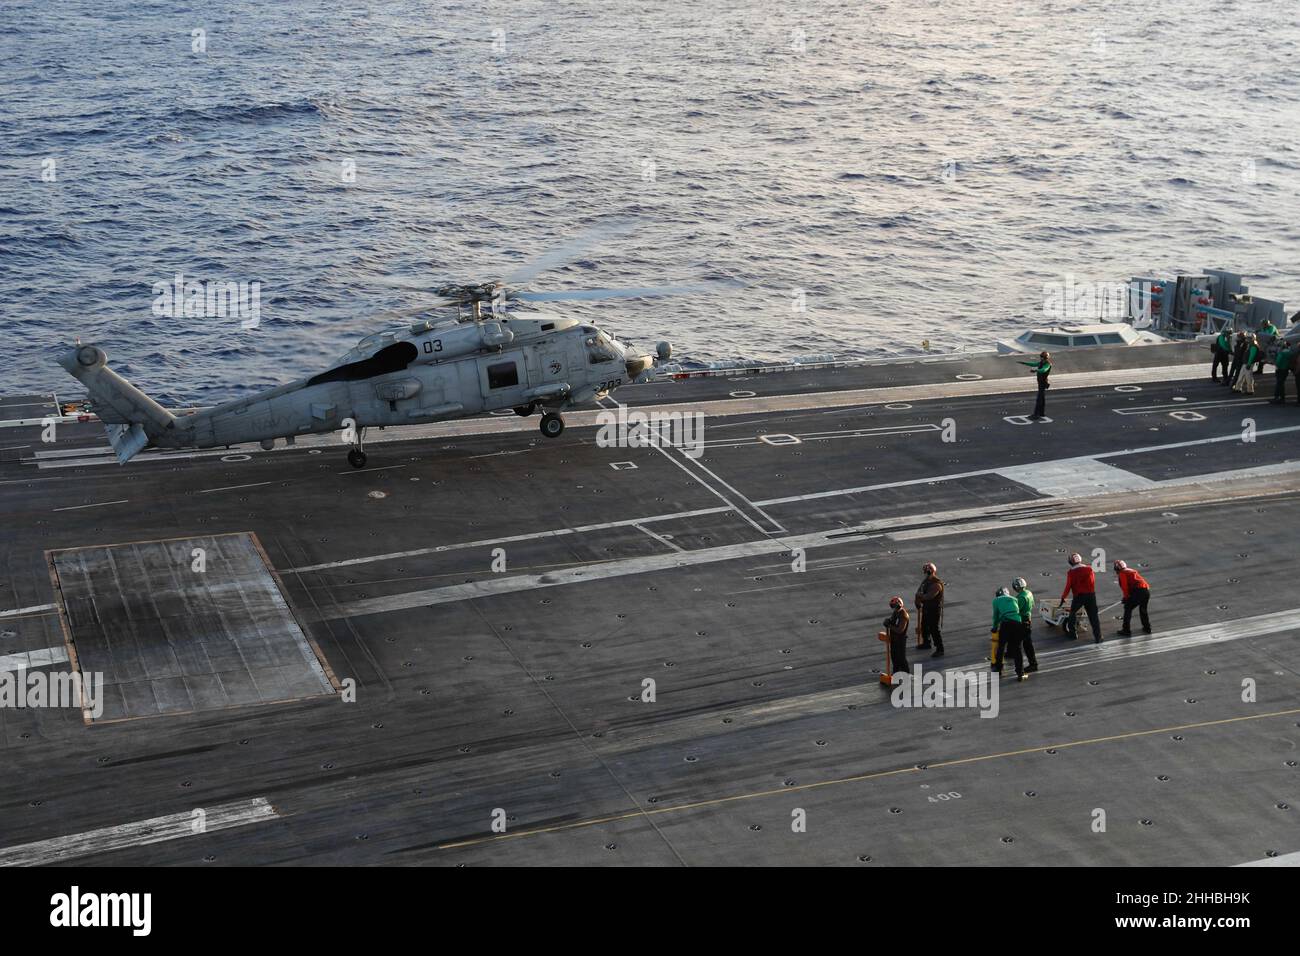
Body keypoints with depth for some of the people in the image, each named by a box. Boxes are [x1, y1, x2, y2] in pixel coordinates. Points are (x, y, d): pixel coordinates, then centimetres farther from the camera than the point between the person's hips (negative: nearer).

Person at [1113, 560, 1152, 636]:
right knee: (1143, 610, 28)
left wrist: (1126, 597, 6)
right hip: (1147, 590, 8)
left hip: (1138, 592, -8)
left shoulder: (1122, 573, 4)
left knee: (1128, 609, 4)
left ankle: (1126, 631, 2)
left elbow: (1125, 587, -6)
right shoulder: (1132, 570, 28)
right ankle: (1147, 628, 36)